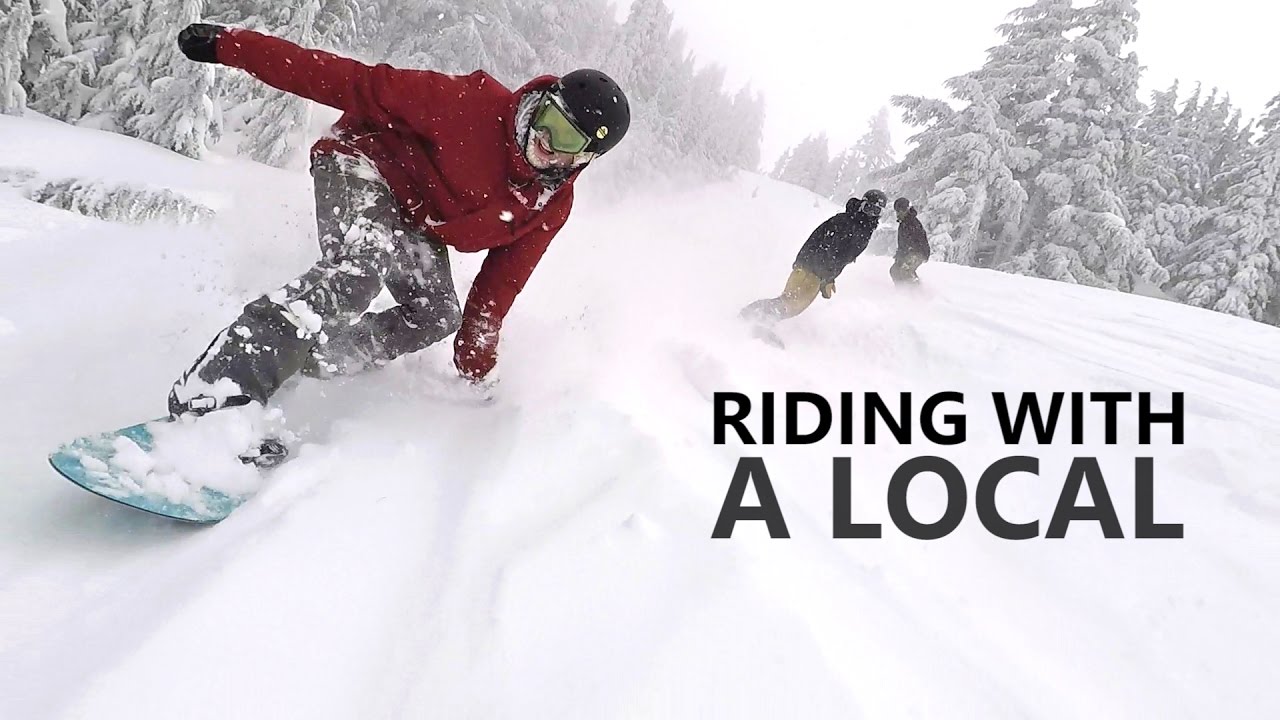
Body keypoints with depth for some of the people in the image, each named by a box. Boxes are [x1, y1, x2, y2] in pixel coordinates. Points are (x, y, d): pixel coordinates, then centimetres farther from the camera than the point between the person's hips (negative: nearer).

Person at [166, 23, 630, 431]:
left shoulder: (551, 207, -10)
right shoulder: (475, 105, -29)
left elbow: (501, 280, 4)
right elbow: (362, 86, -26)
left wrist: (476, 353, 6)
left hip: (414, 226, 8)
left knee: (438, 317, -6)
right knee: (360, 269, -33)